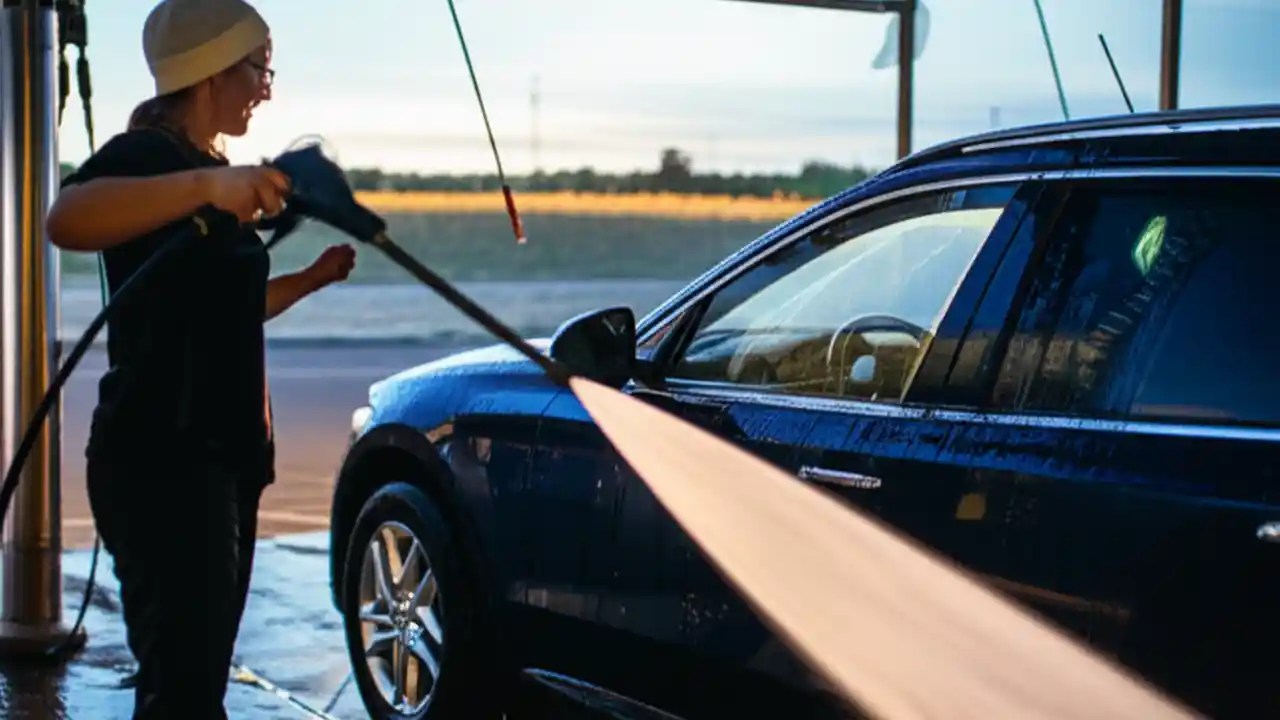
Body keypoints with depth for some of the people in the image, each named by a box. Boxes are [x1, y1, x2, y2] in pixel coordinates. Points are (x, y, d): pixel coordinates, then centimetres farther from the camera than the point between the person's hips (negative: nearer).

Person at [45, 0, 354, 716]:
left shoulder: (216, 173, 17)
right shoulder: (144, 156, -11)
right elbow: (67, 221, -36)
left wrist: (312, 279, 20)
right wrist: (205, 185, -46)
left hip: (222, 454, 10)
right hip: (161, 460, -10)